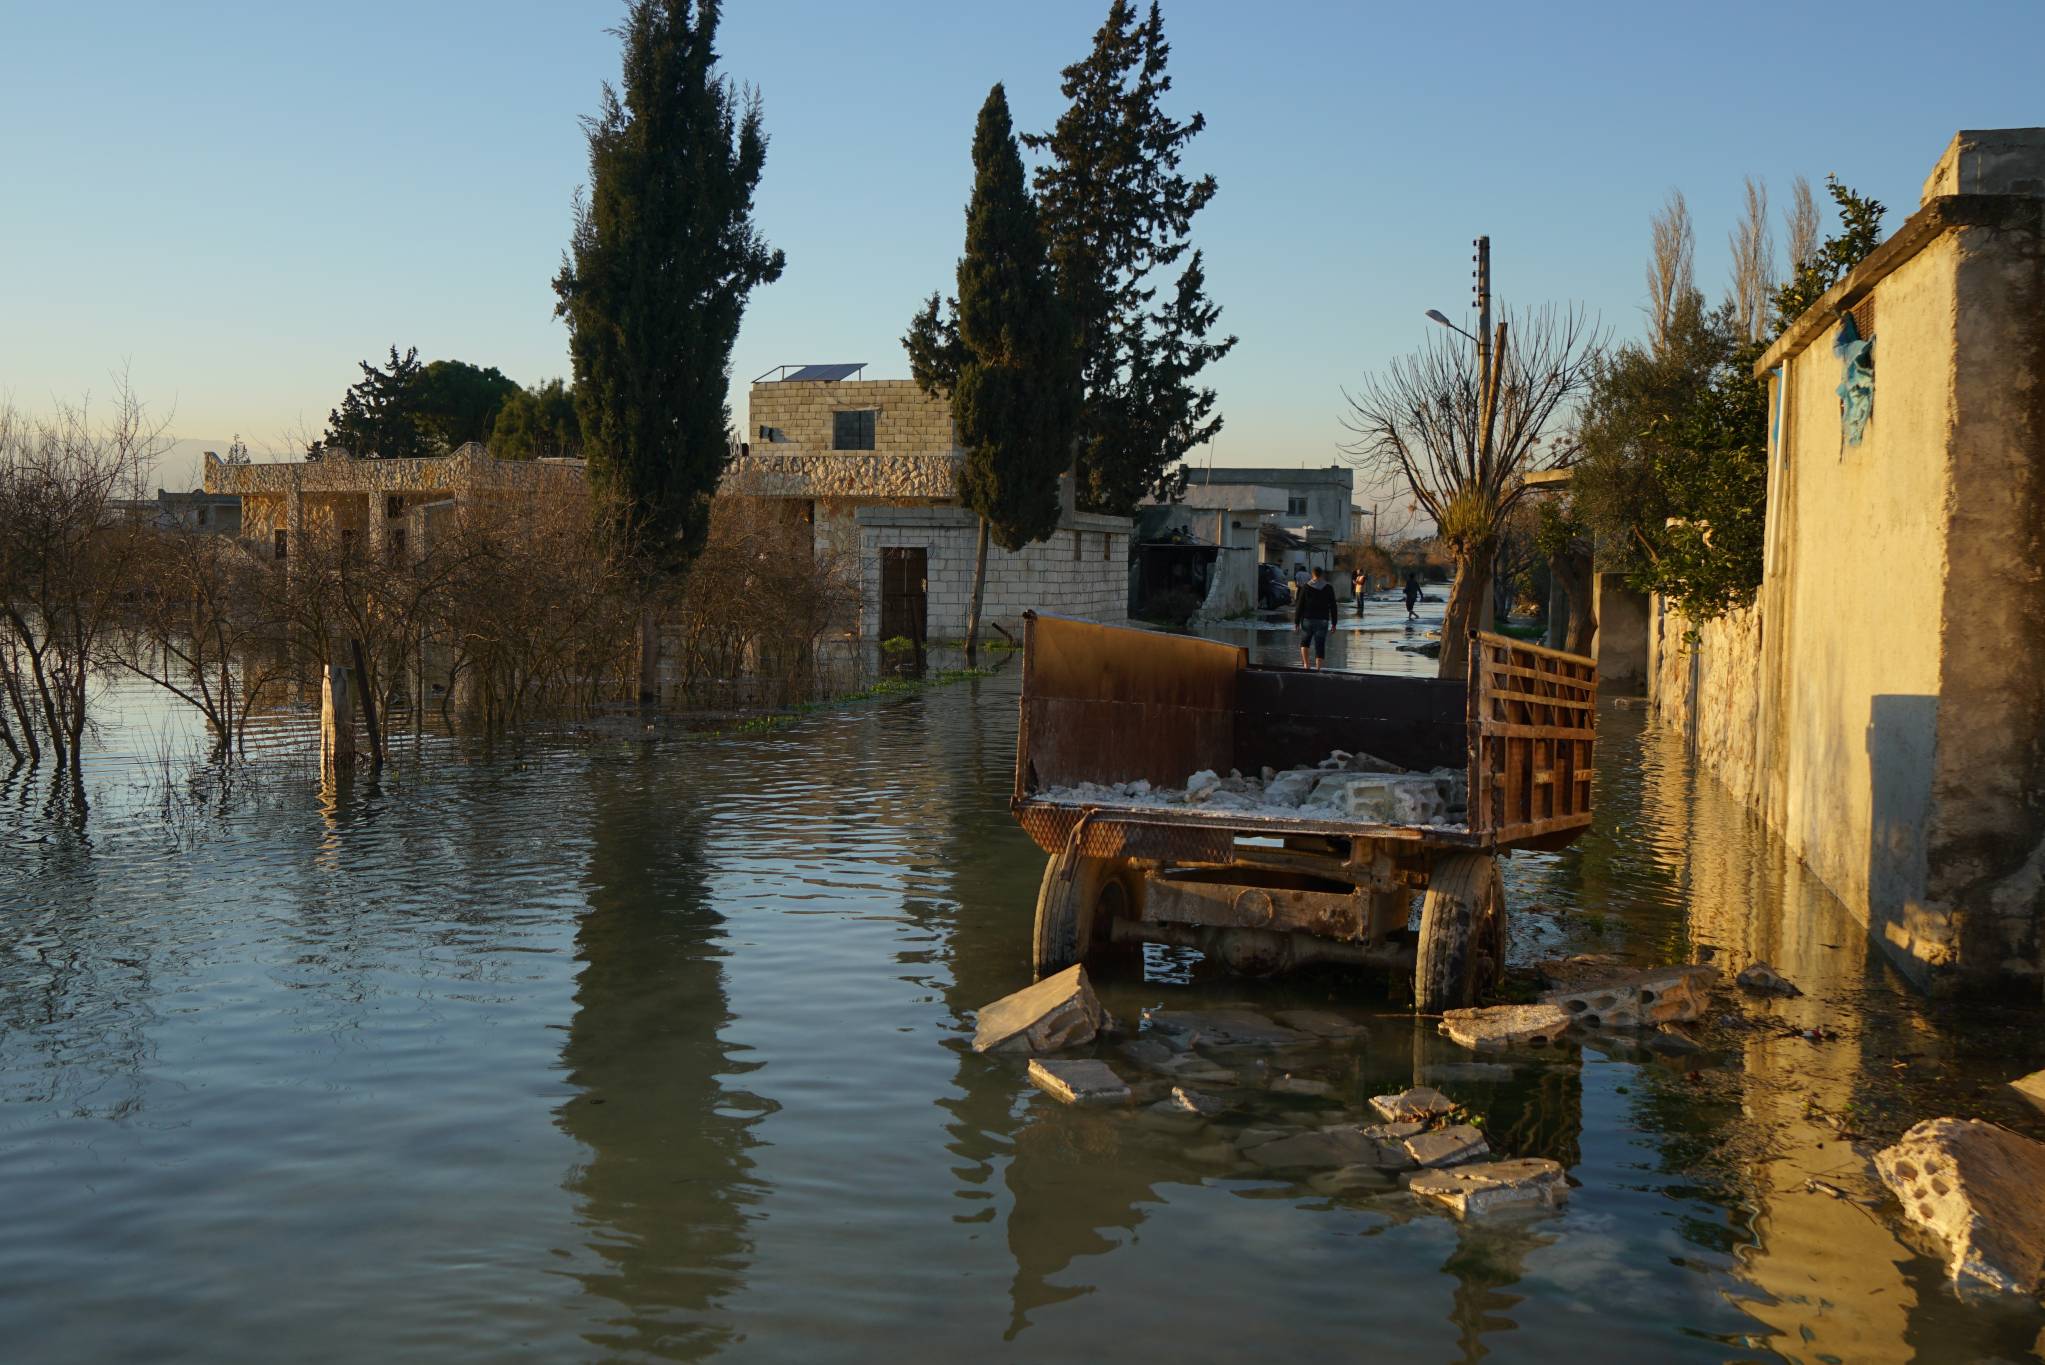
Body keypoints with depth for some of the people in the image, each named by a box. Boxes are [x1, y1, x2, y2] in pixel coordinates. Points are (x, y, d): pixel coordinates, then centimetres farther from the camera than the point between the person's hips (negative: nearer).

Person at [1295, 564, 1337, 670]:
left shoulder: (1306, 587, -3)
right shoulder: (1328, 587, 1)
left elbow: (1299, 605, -4)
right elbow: (1333, 606, 2)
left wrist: (1296, 621, 1)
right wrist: (1333, 623, 7)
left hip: (1308, 619, 0)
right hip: (1322, 620, 0)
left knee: (1304, 642, 18)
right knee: (1320, 646, 3)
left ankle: (1305, 663, -1)